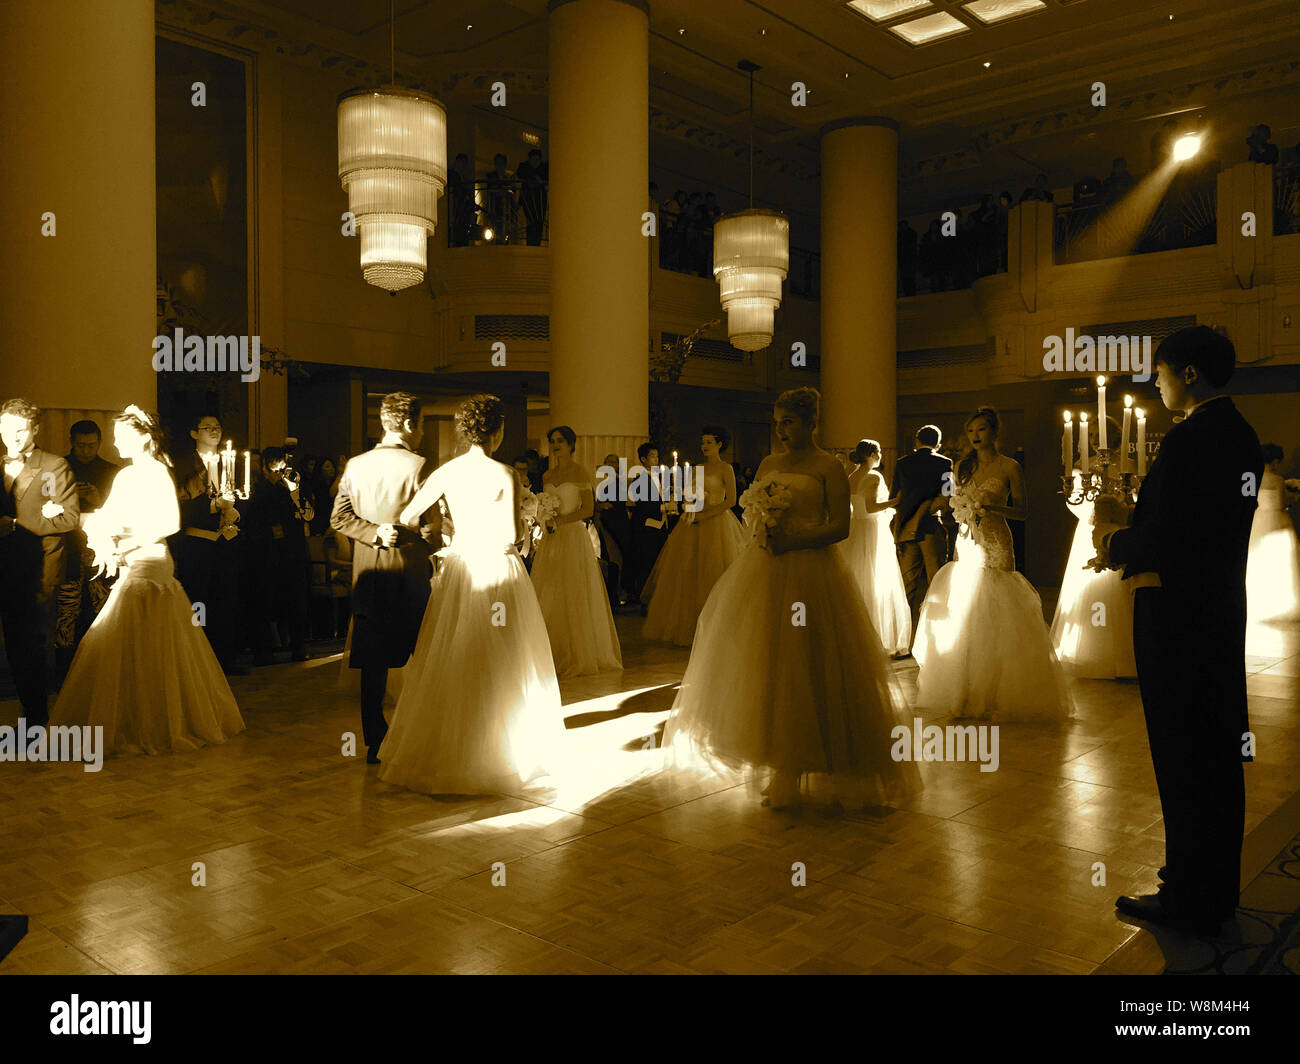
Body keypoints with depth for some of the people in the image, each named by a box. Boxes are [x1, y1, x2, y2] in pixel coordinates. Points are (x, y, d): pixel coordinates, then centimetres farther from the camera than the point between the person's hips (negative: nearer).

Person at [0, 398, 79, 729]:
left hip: (39, 569, -5)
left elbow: (70, 518, -10)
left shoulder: (55, 466, -3)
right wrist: (39, 515, -6)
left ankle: (35, 716, 6)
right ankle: (31, 708, 23)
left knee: (29, 646, -5)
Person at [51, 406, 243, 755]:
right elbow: (102, 519, 12)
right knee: (151, 650, 13)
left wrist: (124, 546, -16)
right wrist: (105, 544, -9)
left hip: (148, 563, -8)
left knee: (127, 647, -4)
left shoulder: (156, 471, -10)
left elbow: (170, 522, -20)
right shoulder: (126, 475, 14)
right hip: (130, 567, 8)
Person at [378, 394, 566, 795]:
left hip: (458, 570, 5)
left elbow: (406, 516, -1)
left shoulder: (446, 472, 1)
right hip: (497, 571, -5)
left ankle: (443, 751, 23)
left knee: (450, 665, 14)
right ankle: (504, 751, 16)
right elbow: (511, 536, -17)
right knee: (500, 668, 6)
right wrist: (525, 527, 4)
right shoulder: (504, 475, -13)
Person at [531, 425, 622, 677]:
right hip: (551, 540, 6)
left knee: (573, 595, -4)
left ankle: (579, 655, 4)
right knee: (549, 597, 2)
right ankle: (554, 654, 9)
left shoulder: (579, 472, -3)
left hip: (574, 536, -6)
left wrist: (561, 520, -16)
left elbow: (588, 509, -8)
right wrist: (546, 520, -2)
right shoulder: (547, 475, 15)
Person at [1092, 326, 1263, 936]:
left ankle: (1189, 898, 15)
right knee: (1220, 753, 17)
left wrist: (1114, 543, -4)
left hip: (1177, 616, -10)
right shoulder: (1241, 434, 11)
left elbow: (1161, 545, -23)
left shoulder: (1188, 439, -20)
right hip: (1224, 613, 10)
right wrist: (1128, 531, 7)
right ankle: (1217, 890, 32)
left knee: (1181, 756, 2)